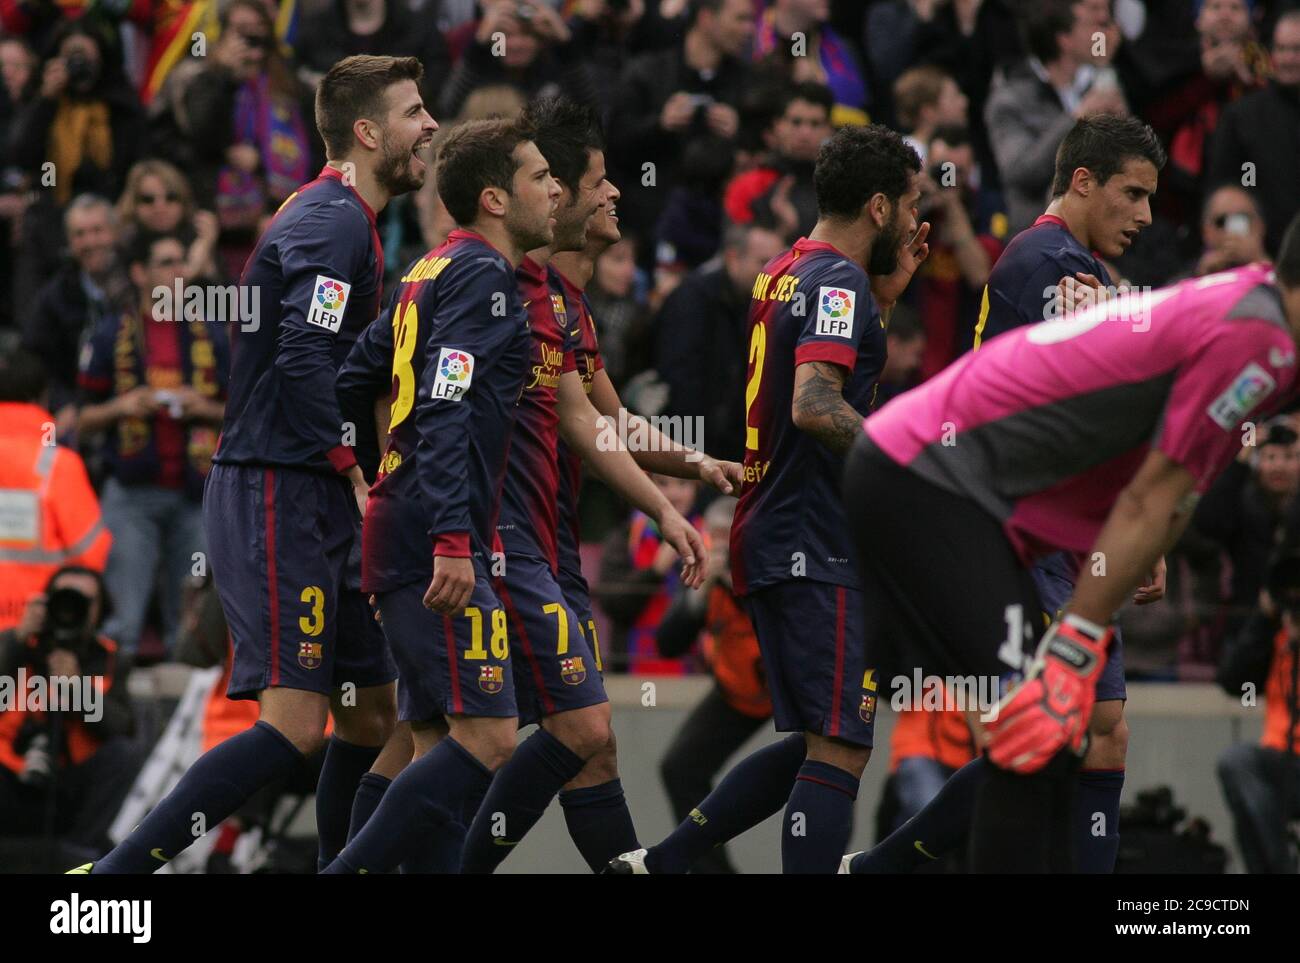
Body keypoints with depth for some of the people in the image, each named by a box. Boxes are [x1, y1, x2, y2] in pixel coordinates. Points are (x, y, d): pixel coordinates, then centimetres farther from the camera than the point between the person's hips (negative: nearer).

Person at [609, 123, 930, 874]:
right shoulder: (837, 282, -13)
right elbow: (815, 405, -27)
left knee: (815, 743, 17)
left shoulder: (785, 272, 16)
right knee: (839, 751, -10)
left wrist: (887, 293, 21)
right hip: (818, 549, -10)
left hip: (772, 539, 10)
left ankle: (658, 863, 16)